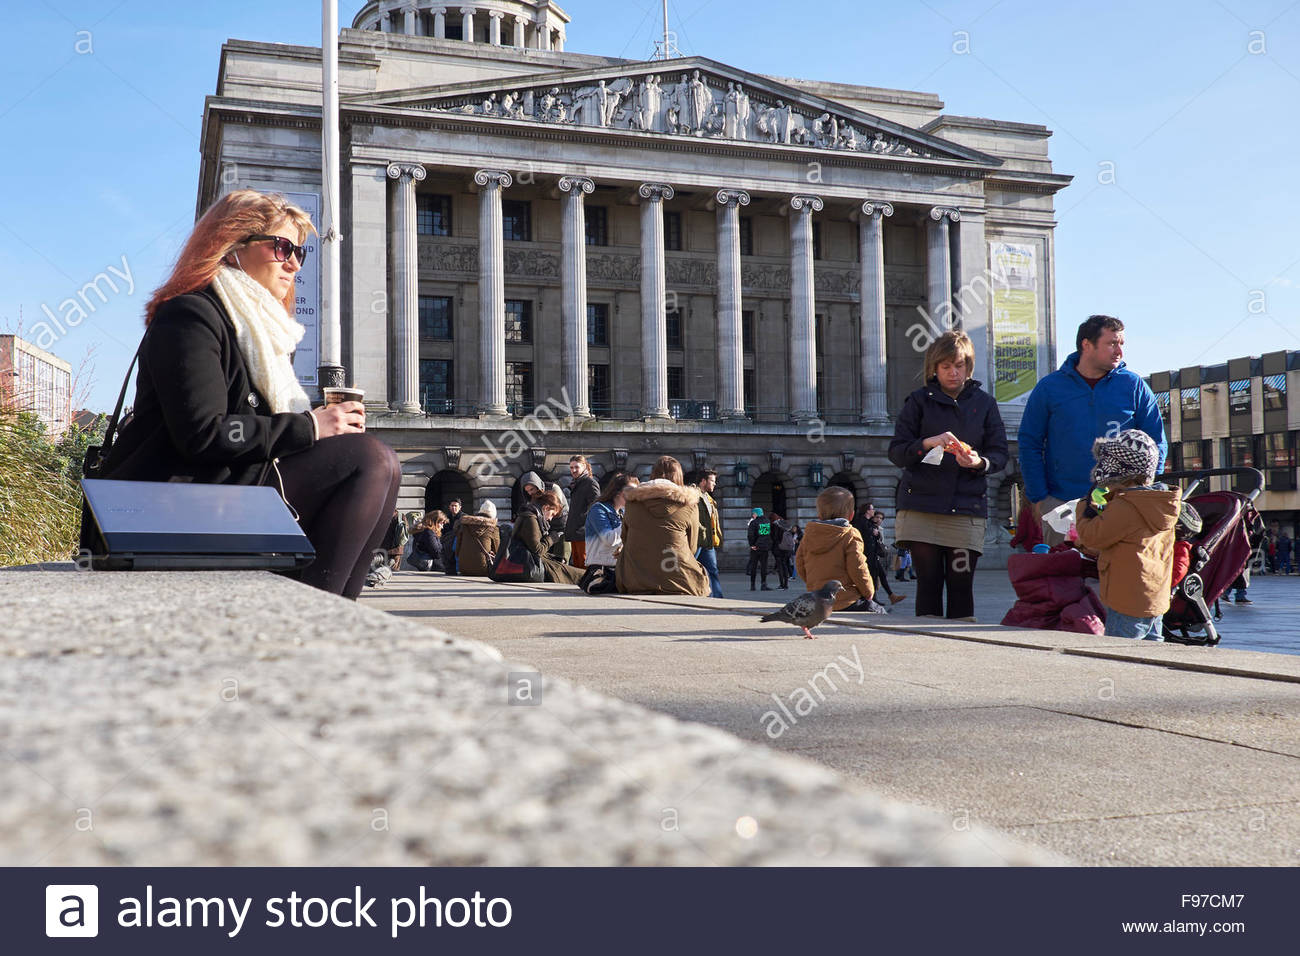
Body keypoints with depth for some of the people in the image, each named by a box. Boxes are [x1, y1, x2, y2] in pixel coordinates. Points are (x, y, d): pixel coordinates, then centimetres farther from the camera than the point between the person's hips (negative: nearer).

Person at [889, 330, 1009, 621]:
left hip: (967, 508, 1)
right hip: (921, 507, -1)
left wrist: (980, 462, -13)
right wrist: (928, 443, -17)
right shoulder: (920, 401, 8)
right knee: (928, 582, -2)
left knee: (961, 584, -2)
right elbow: (896, 452, 1)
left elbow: (999, 453, 9)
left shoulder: (984, 402, 12)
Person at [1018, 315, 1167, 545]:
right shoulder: (1049, 388, 2)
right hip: (1061, 504, 0)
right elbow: (1029, 444, 5)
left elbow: (1155, 443, 8)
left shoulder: (1134, 386, 5)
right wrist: (1038, 498, -2)